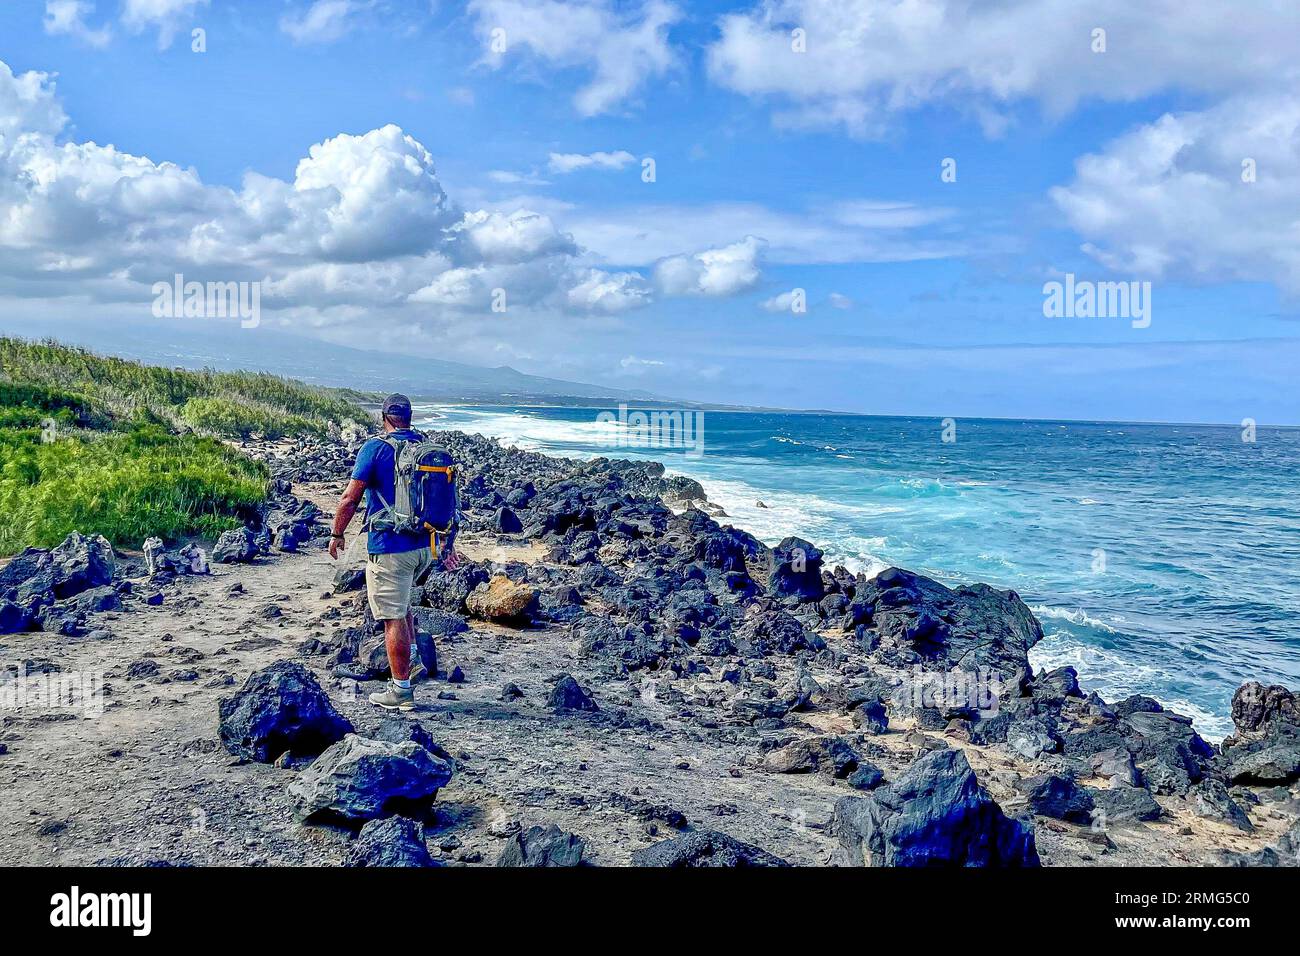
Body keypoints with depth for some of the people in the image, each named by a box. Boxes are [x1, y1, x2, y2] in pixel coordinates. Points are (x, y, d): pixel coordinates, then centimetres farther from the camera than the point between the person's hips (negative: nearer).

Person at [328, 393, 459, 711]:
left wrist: (336, 534, 4)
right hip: (425, 546, 6)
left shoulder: (375, 448, -8)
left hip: (389, 548, -6)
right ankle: (412, 653, 22)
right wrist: (448, 543, 19)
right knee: (401, 599, 31)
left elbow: (350, 498, -10)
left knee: (393, 617, 2)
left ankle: (401, 691, 9)